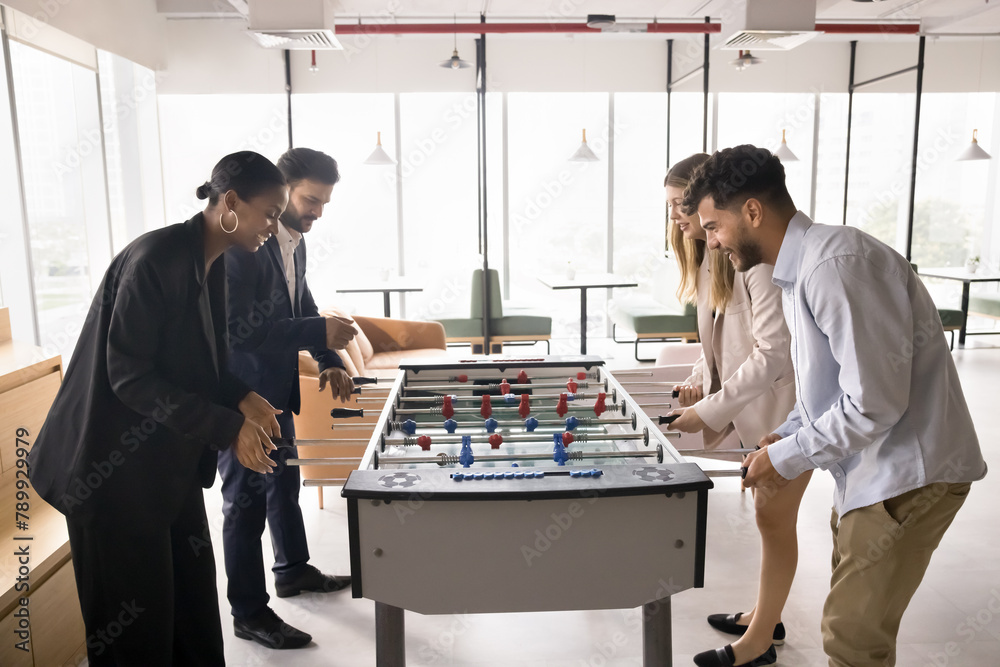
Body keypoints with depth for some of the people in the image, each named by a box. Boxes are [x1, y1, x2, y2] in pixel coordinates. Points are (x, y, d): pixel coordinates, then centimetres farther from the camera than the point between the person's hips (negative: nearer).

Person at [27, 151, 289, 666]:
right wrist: (228, 427, -23)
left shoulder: (212, 262, 3)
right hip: (117, 467, -8)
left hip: (172, 458, 8)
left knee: (193, 586, 17)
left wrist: (241, 398, -5)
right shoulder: (155, 258, -23)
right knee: (134, 611, 8)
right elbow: (128, 375, -23)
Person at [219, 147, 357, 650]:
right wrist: (320, 332, -31)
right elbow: (238, 328, -29)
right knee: (246, 500, 2)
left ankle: (293, 570, 43)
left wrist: (328, 359, 3)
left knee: (284, 480, 22)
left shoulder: (294, 242, 5)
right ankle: (249, 613, 18)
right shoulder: (243, 244, -23)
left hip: (275, 390, 9)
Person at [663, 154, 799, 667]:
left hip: (789, 404, -9)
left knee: (773, 518, 3)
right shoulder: (708, 256, 4)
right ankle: (767, 616, 36)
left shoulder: (757, 258, -26)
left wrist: (710, 410, -25)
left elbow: (774, 352, -28)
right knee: (767, 513, 19)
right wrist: (699, 380, 1)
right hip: (760, 406, 9)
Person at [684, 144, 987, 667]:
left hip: (905, 472, -10)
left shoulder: (836, 263, -23)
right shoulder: (796, 270, 9)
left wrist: (788, 458, -15)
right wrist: (787, 435, 7)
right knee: (853, 620, 21)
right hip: (867, 471, 10)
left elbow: (874, 401, -26)